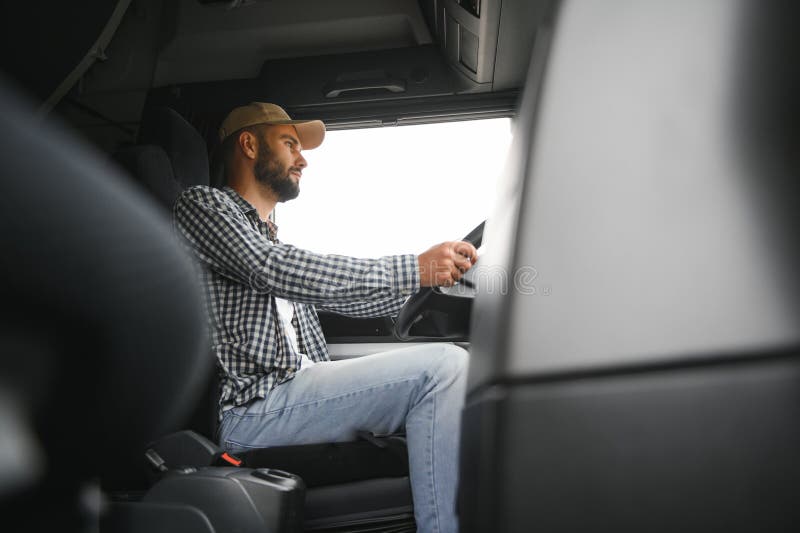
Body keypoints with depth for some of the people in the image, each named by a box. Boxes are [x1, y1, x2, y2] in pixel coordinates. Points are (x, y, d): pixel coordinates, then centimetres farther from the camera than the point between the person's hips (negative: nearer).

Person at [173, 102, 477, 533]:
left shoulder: (268, 237, 30)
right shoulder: (202, 205, 3)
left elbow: (344, 298, 31)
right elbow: (272, 269, -16)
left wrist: (438, 271, 19)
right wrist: (413, 270, -17)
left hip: (295, 391, 9)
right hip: (249, 405, -9)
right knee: (442, 367, -21)